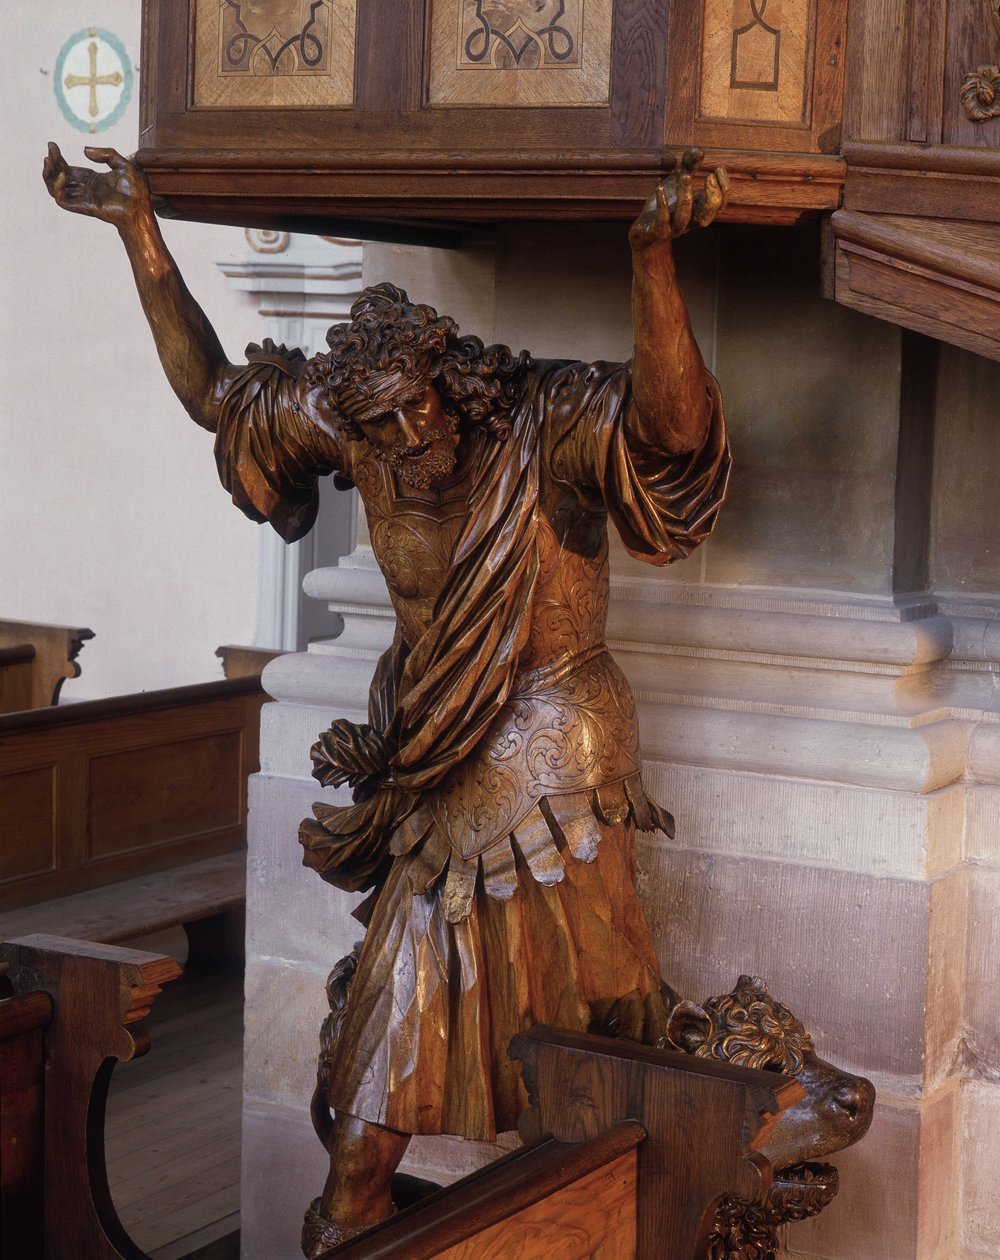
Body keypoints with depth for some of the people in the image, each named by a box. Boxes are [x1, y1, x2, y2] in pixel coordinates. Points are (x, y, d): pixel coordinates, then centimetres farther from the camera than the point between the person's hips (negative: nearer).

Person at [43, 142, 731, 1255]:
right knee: (403, 994, 14)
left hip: (548, 742, -5)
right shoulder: (361, 438, -5)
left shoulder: (547, 428, -22)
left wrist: (654, 255, -57)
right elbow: (214, 390, 7)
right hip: (431, 758, 5)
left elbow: (674, 427, -42)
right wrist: (140, 231, 2)